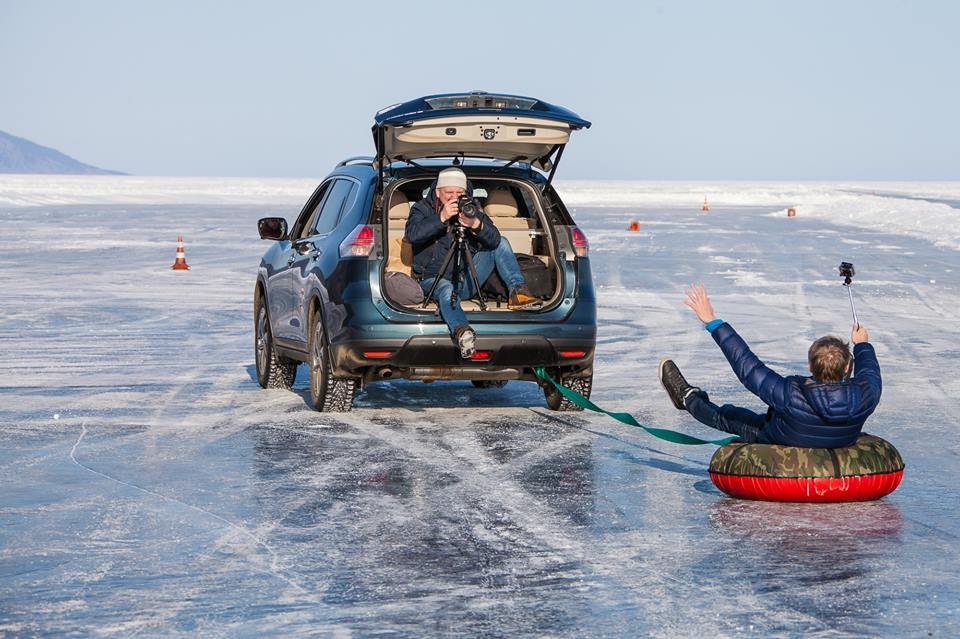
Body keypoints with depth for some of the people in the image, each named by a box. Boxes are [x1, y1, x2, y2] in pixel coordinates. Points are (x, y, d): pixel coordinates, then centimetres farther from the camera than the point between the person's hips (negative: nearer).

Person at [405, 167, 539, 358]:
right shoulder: (422, 209, -2)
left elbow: (494, 240, -10)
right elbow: (412, 234, -24)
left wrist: (476, 225, -30)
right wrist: (441, 218, -34)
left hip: (466, 279, 5)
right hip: (435, 279, -4)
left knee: (501, 243, 0)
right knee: (447, 292, -40)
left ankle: (517, 290, -17)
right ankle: (461, 331, -70)